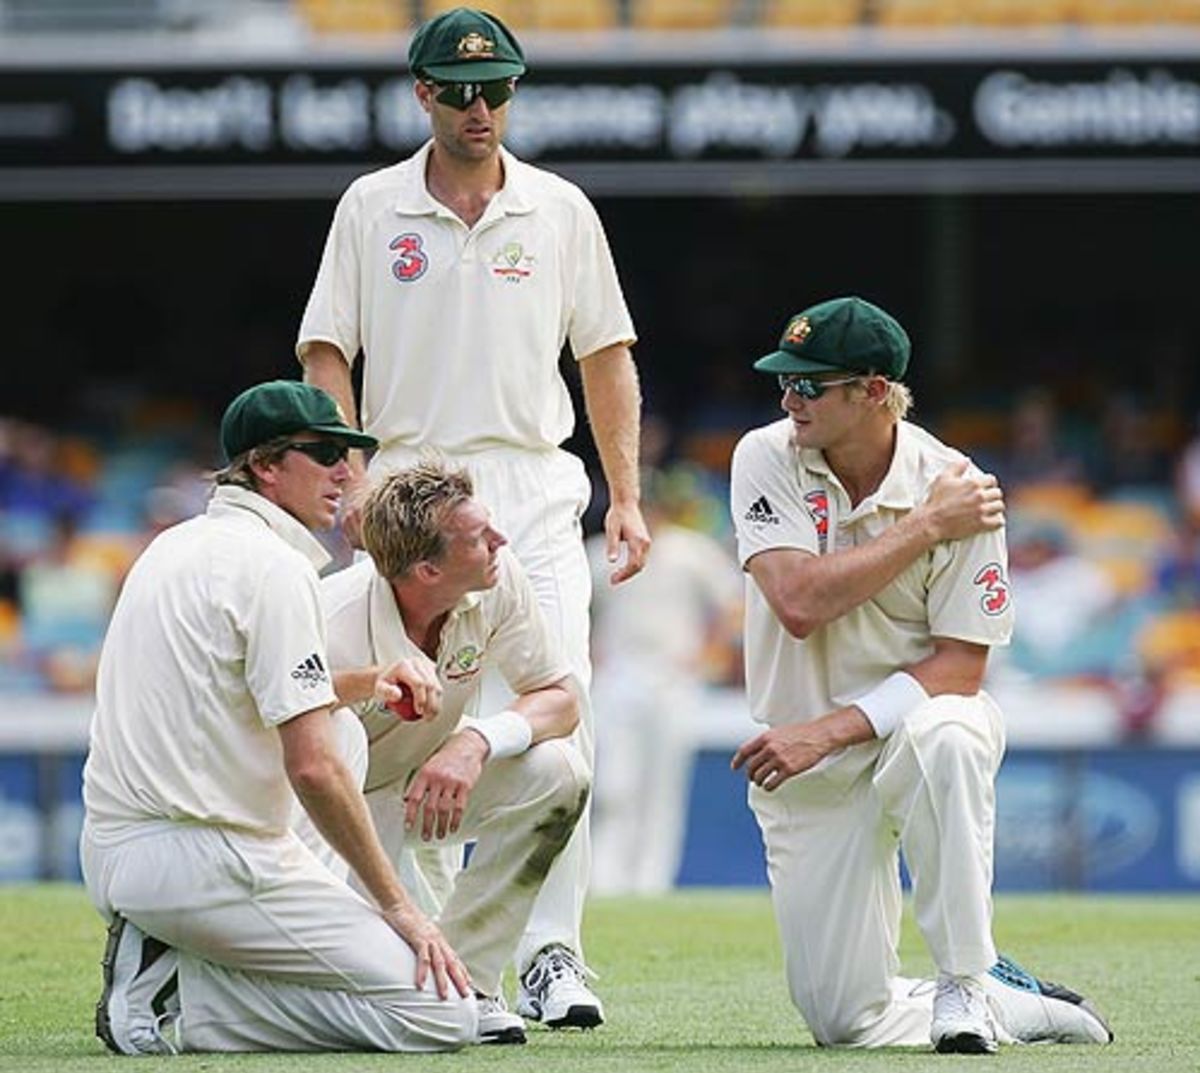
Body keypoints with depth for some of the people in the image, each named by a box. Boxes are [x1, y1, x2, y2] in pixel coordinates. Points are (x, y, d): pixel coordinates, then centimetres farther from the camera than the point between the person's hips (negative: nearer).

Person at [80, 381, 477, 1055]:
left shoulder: (175, 548, 17)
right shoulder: (274, 565, -12)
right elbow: (312, 766, -18)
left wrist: (363, 684, 24)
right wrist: (399, 906, -12)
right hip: (200, 862, -10)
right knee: (443, 1012, -12)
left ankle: (159, 967, 6)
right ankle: (182, 1001, -12)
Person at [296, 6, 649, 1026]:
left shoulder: (561, 211, 8)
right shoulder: (371, 208, 5)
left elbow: (607, 355, 11)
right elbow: (326, 354, 4)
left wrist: (627, 498, 3)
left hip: (535, 491, 0)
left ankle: (552, 953, -12)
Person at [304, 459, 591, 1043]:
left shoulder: (497, 581, -19)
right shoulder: (336, 636, -34)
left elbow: (558, 699, -11)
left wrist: (477, 741, -32)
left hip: (432, 779, 5)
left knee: (556, 774, -24)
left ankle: (466, 980, -12)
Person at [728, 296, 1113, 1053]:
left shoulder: (958, 492, -13)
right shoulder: (768, 459, -8)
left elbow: (960, 668, -14)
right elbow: (798, 604, -20)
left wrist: (832, 729, -24)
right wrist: (926, 527, -20)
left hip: (916, 717, -2)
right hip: (808, 764, 2)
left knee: (943, 734, -42)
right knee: (845, 1019, -7)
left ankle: (967, 983, -27)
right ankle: (1021, 1005, 22)